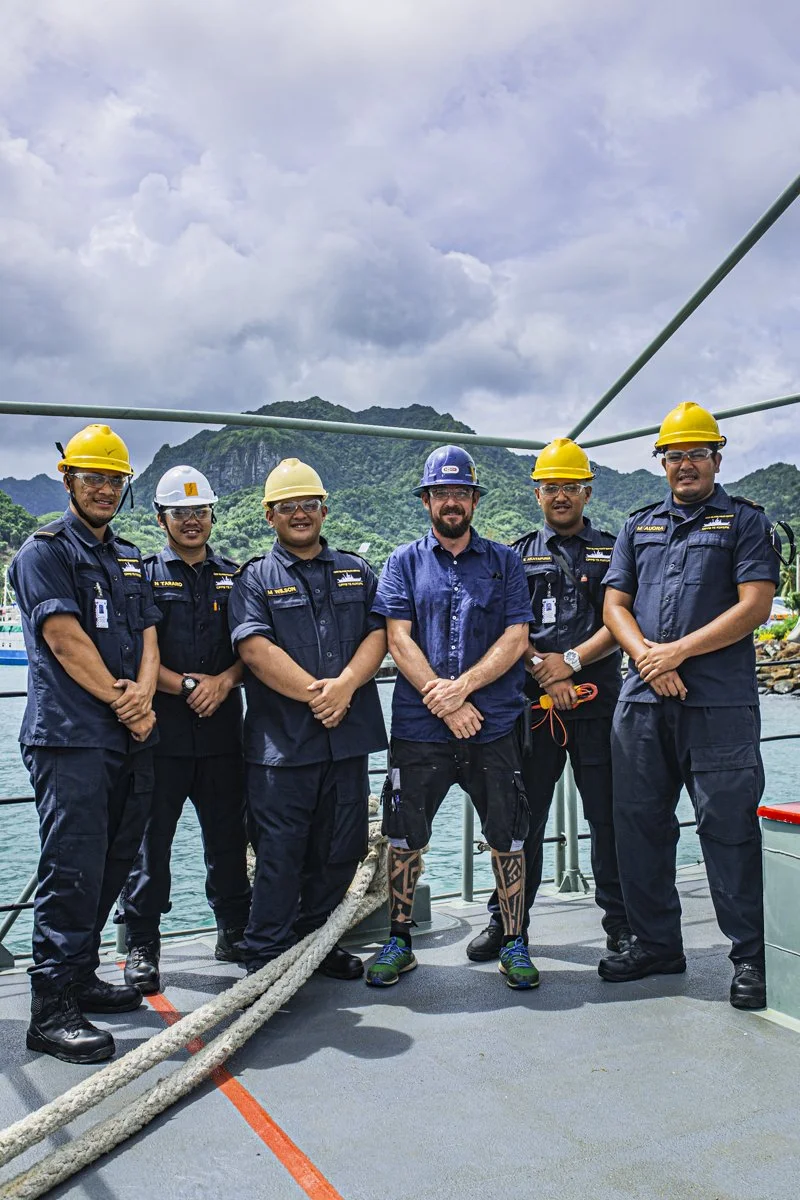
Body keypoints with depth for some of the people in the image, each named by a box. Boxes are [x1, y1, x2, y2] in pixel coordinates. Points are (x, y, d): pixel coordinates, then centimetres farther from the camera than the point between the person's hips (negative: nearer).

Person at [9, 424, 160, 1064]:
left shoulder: (130, 558, 20)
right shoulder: (45, 550, -2)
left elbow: (148, 637, 12)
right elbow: (64, 638, -11)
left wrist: (142, 694, -7)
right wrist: (120, 698, -9)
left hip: (131, 737, 7)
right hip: (70, 737, -7)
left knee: (111, 865, 13)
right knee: (73, 869, -8)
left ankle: (81, 975, 27)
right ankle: (52, 1008, -1)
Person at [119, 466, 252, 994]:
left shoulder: (234, 577, 14)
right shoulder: (144, 575, 4)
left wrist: (224, 681, -9)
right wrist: (186, 685, -15)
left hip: (223, 728, 3)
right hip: (161, 730, -3)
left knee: (229, 837, 10)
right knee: (151, 839, 2)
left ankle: (235, 931, 25)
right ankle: (142, 946, 14)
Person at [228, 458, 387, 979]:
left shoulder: (356, 571, 16)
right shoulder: (255, 579, 4)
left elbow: (378, 633, 4)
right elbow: (255, 647, -9)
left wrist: (345, 685, -13)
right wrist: (312, 693, -17)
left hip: (349, 733, 4)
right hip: (281, 737, -4)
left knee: (340, 847, 11)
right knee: (280, 850, 0)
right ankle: (267, 956, 13)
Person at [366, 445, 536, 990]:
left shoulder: (504, 562, 10)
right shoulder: (404, 563, 9)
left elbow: (516, 639, 0)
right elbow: (399, 639, -1)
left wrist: (460, 688, -13)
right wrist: (442, 701, -12)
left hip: (494, 725, 0)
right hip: (419, 726, 0)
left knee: (508, 836, 5)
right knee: (405, 836, 5)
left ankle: (514, 943, 21)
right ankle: (400, 942, 22)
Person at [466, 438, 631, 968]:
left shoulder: (612, 551, 10)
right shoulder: (519, 555, 13)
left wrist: (571, 660, -12)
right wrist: (542, 667, -12)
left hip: (599, 700, -1)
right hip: (533, 702, 1)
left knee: (608, 815, 4)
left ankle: (622, 921, 18)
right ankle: (507, 920, 17)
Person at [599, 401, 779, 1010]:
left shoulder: (745, 520, 5)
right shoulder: (639, 526, 17)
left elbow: (754, 605, -6)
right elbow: (615, 604, 11)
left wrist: (677, 652, -12)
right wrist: (646, 657, -8)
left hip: (720, 705, -4)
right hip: (643, 702, 5)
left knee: (729, 829, -1)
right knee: (640, 824, 9)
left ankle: (751, 957, 13)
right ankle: (656, 944, 25)